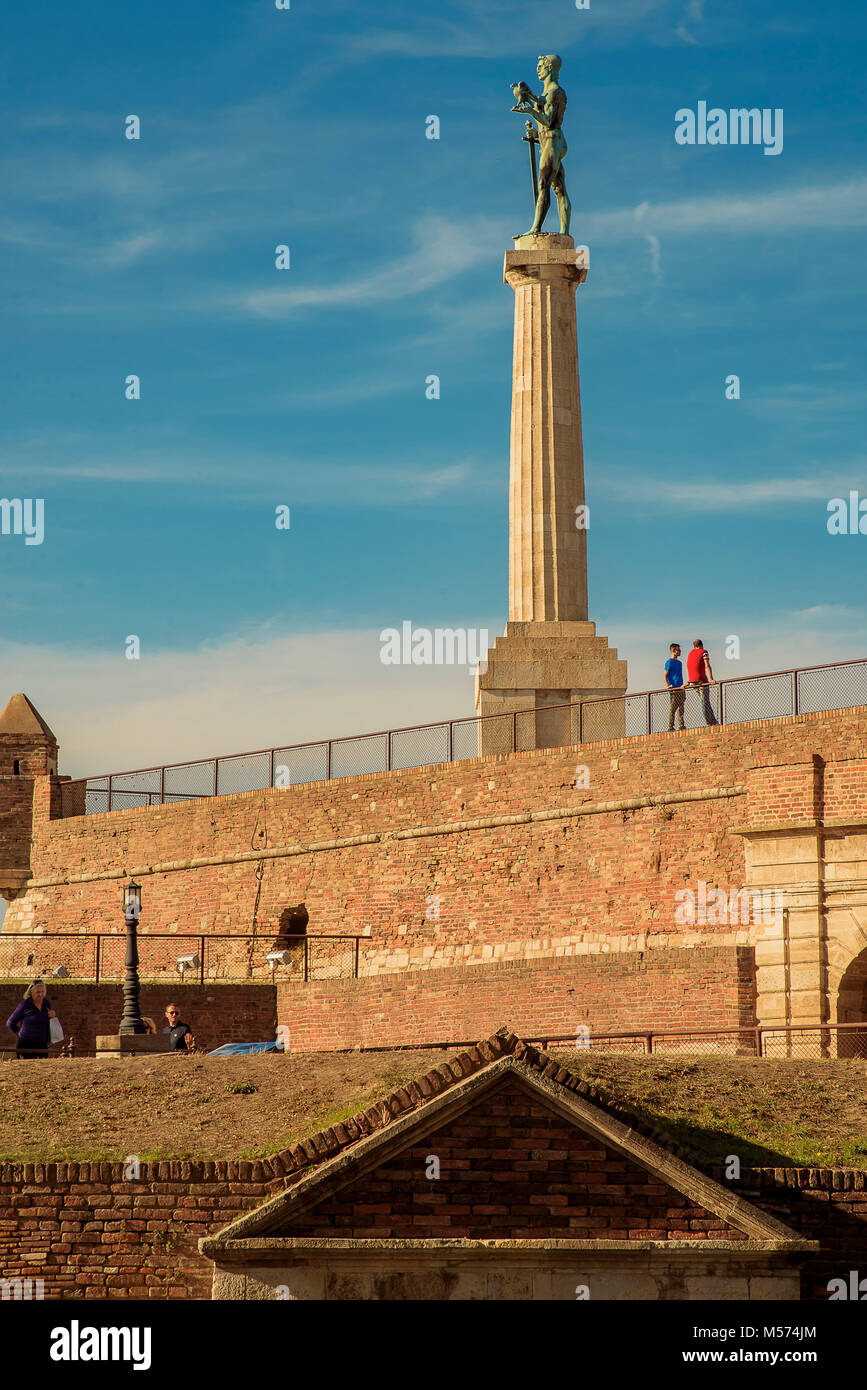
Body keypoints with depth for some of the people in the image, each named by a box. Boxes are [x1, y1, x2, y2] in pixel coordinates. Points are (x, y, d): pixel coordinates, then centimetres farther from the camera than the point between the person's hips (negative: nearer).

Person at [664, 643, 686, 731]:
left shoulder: (679, 662, 20)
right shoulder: (669, 662, -5)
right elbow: (665, 675, -8)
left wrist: (682, 686, 18)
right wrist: (668, 686, -18)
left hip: (680, 689, 8)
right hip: (673, 690, -8)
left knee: (681, 708, 7)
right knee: (673, 708, -8)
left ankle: (682, 726, 9)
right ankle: (670, 727, -7)